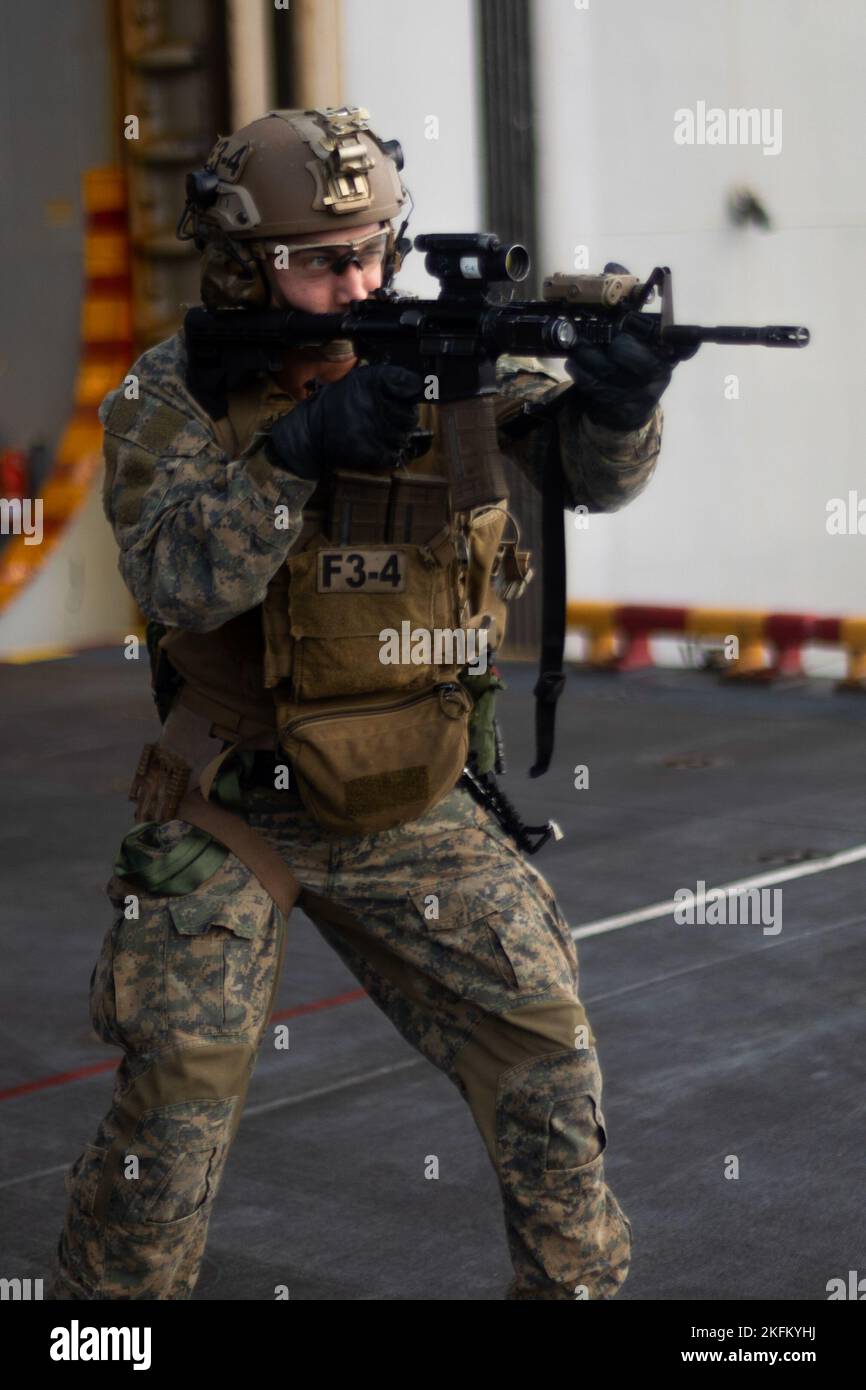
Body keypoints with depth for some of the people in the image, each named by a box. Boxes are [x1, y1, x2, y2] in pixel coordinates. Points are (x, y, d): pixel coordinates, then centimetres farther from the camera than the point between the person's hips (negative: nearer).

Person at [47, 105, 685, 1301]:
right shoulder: (172, 399, -10)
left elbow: (589, 471, -11)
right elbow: (180, 582, -23)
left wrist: (616, 404, -34)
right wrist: (297, 448, -35)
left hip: (411, 811, 3)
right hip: (229, 819, -2)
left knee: (545, 1041, 5)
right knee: (180, 1083, -4)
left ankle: (581, 1279, 25)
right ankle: (108, 1292, 19)